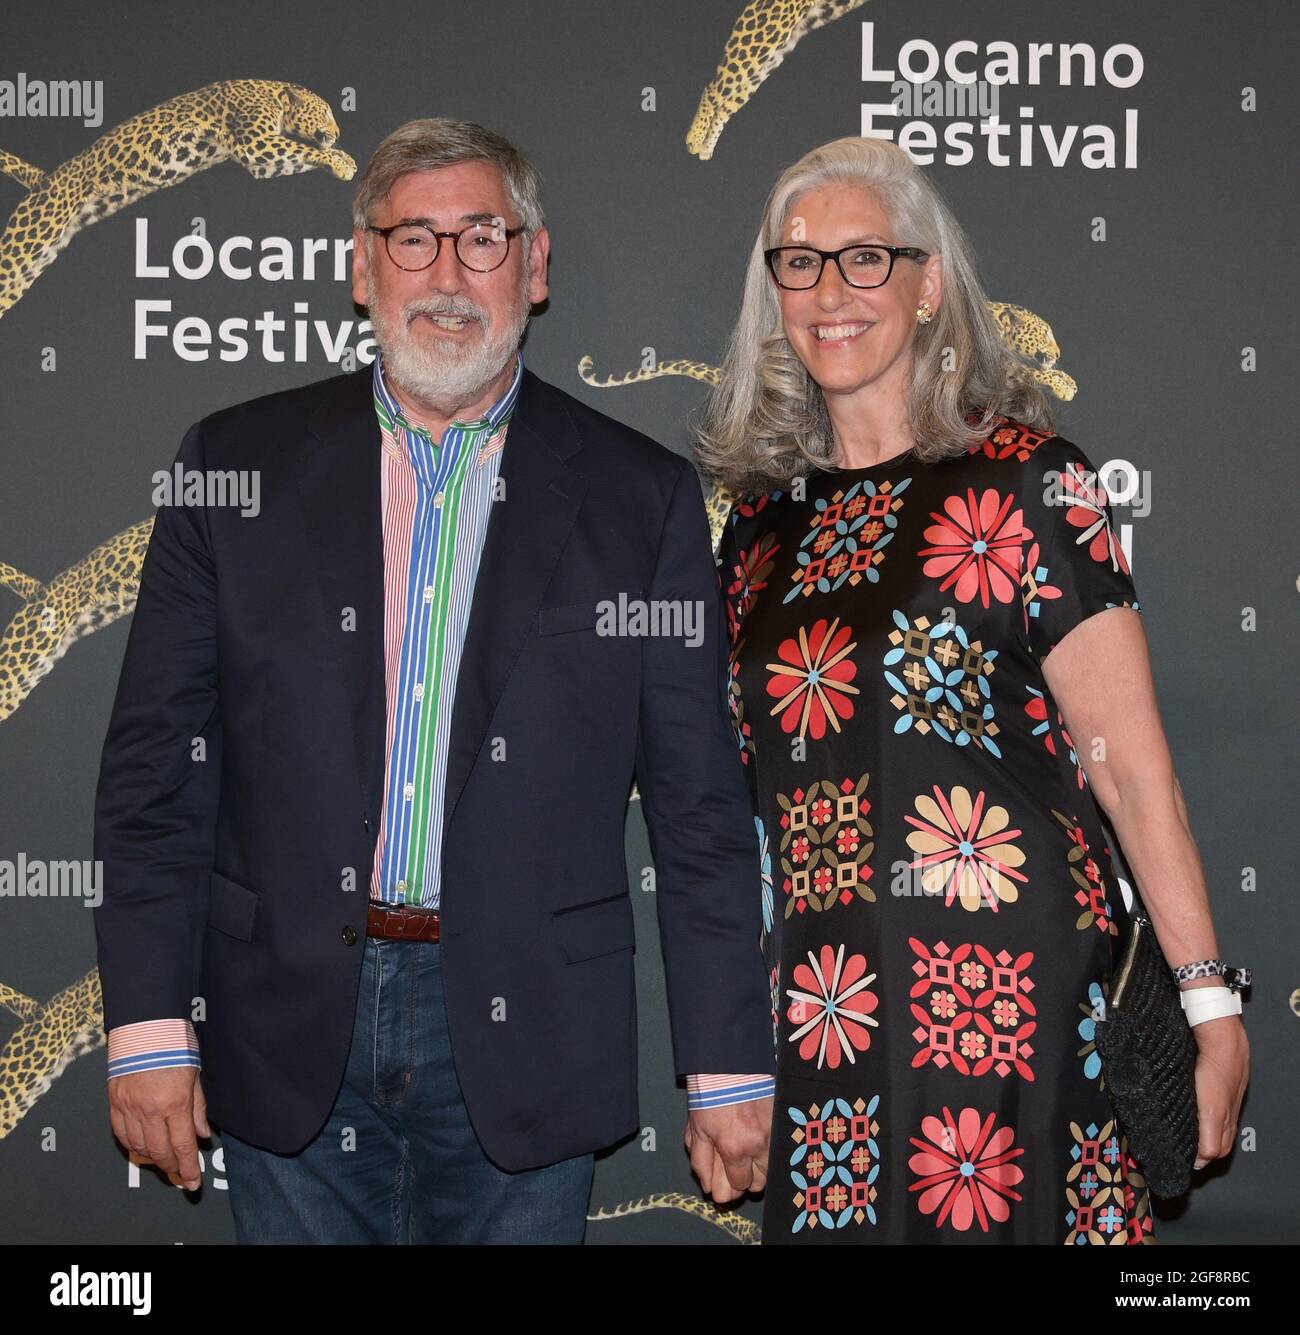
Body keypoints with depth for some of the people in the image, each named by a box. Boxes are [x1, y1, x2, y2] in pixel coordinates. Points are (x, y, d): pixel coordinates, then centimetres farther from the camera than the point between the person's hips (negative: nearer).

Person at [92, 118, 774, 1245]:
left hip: (522, 1051, -1)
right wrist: (149, 1026, -3)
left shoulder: (639, 497, 1)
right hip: (290, 1044, 1)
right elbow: (156, 764, 3)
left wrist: (730, 1070, -1)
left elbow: (701, 810, 1)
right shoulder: (237, 464, 4)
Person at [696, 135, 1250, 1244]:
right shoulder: (766, 513, 10)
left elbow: (1129, 766, -8)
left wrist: (1208, 1001, -11)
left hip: (1003, 1010, -5)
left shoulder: (1026, 482, -6)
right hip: (823, 1017, 5)